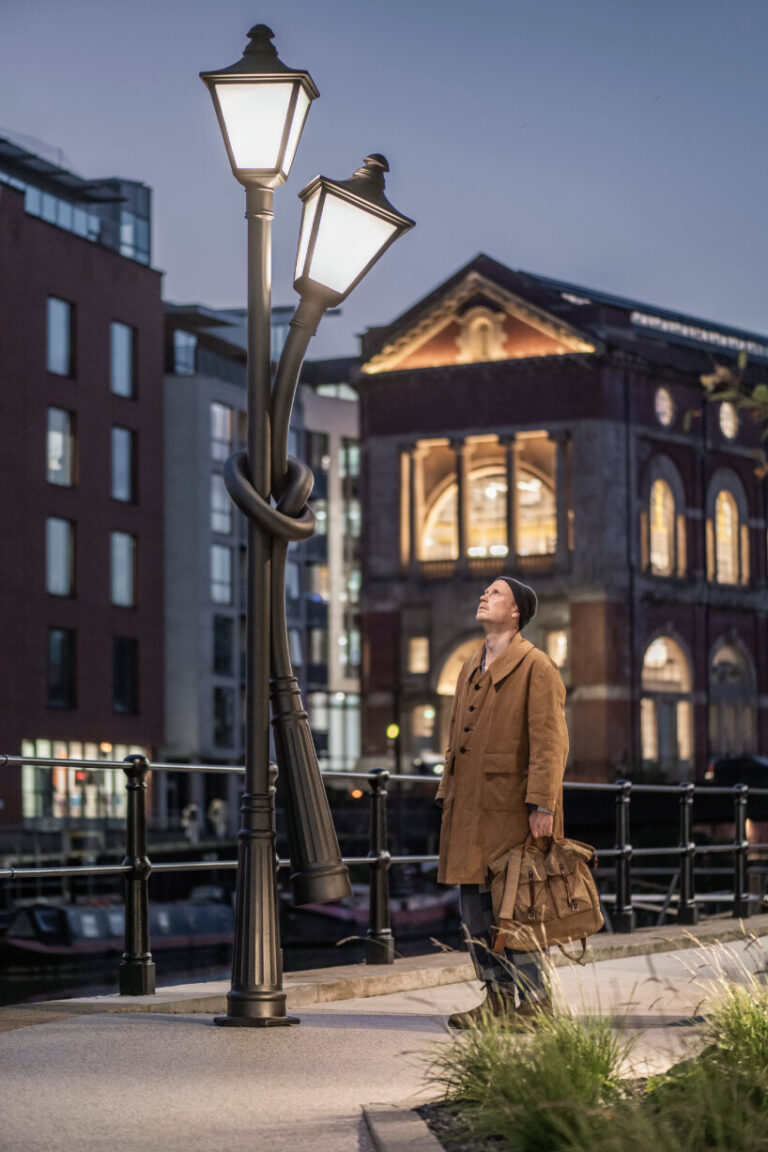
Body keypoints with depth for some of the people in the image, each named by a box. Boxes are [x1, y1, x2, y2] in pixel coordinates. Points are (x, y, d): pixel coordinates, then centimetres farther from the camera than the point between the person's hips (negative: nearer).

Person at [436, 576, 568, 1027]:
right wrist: (449, 797, 16)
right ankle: (498, 998, 18)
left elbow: (550, 741, -14)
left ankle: (533, 1002, 3)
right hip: (470, 810, 8)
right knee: (476, 906, 10)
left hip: (511, 810, -8)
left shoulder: (536, 667, -7)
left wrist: (541, 806, -20)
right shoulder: (471, 668, 18)